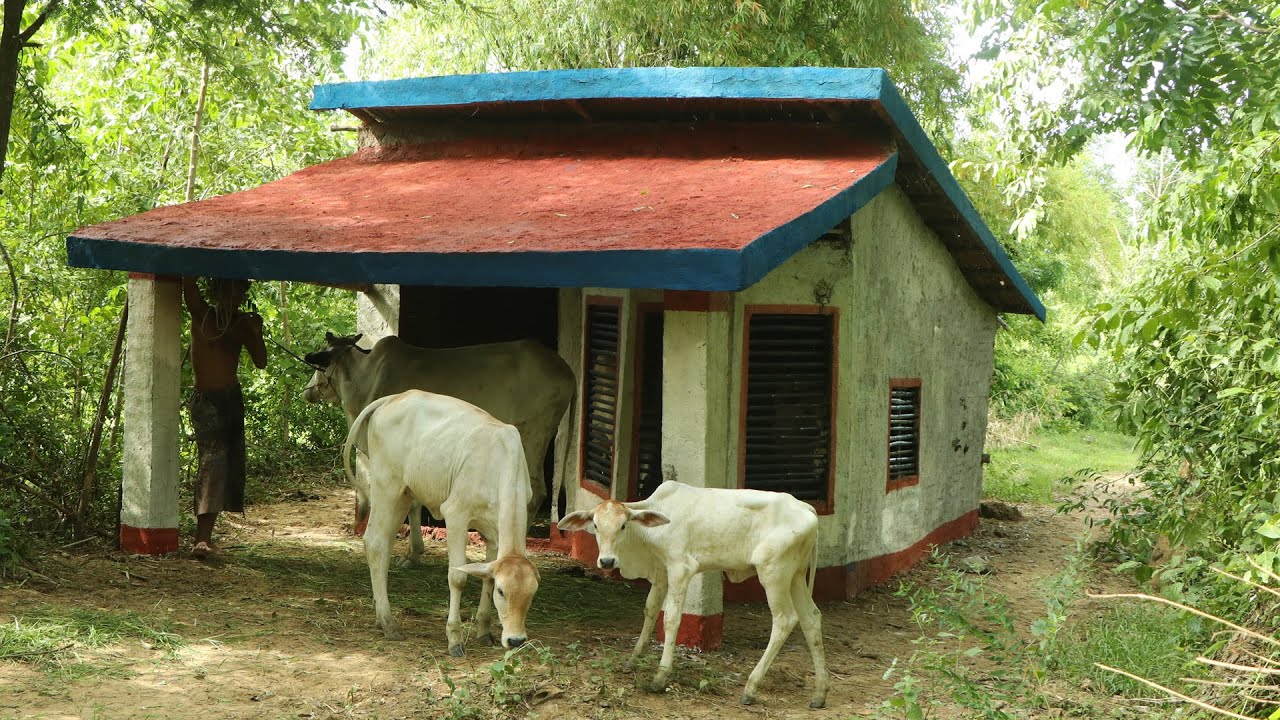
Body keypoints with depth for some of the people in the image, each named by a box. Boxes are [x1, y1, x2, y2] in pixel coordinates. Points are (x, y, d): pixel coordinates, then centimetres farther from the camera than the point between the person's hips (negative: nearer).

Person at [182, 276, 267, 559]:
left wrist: (256, 333, -12)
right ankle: (202, 538, -28)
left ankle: (205, 535, 18)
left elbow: (261, 362, 2)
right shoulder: (202, 315, -7)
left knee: (231, 464, 8)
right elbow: (188, 282, -20)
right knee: (213, 457, -21)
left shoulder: (242, 323, 6)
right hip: (206, 399, -7)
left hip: (233, 397, 7)